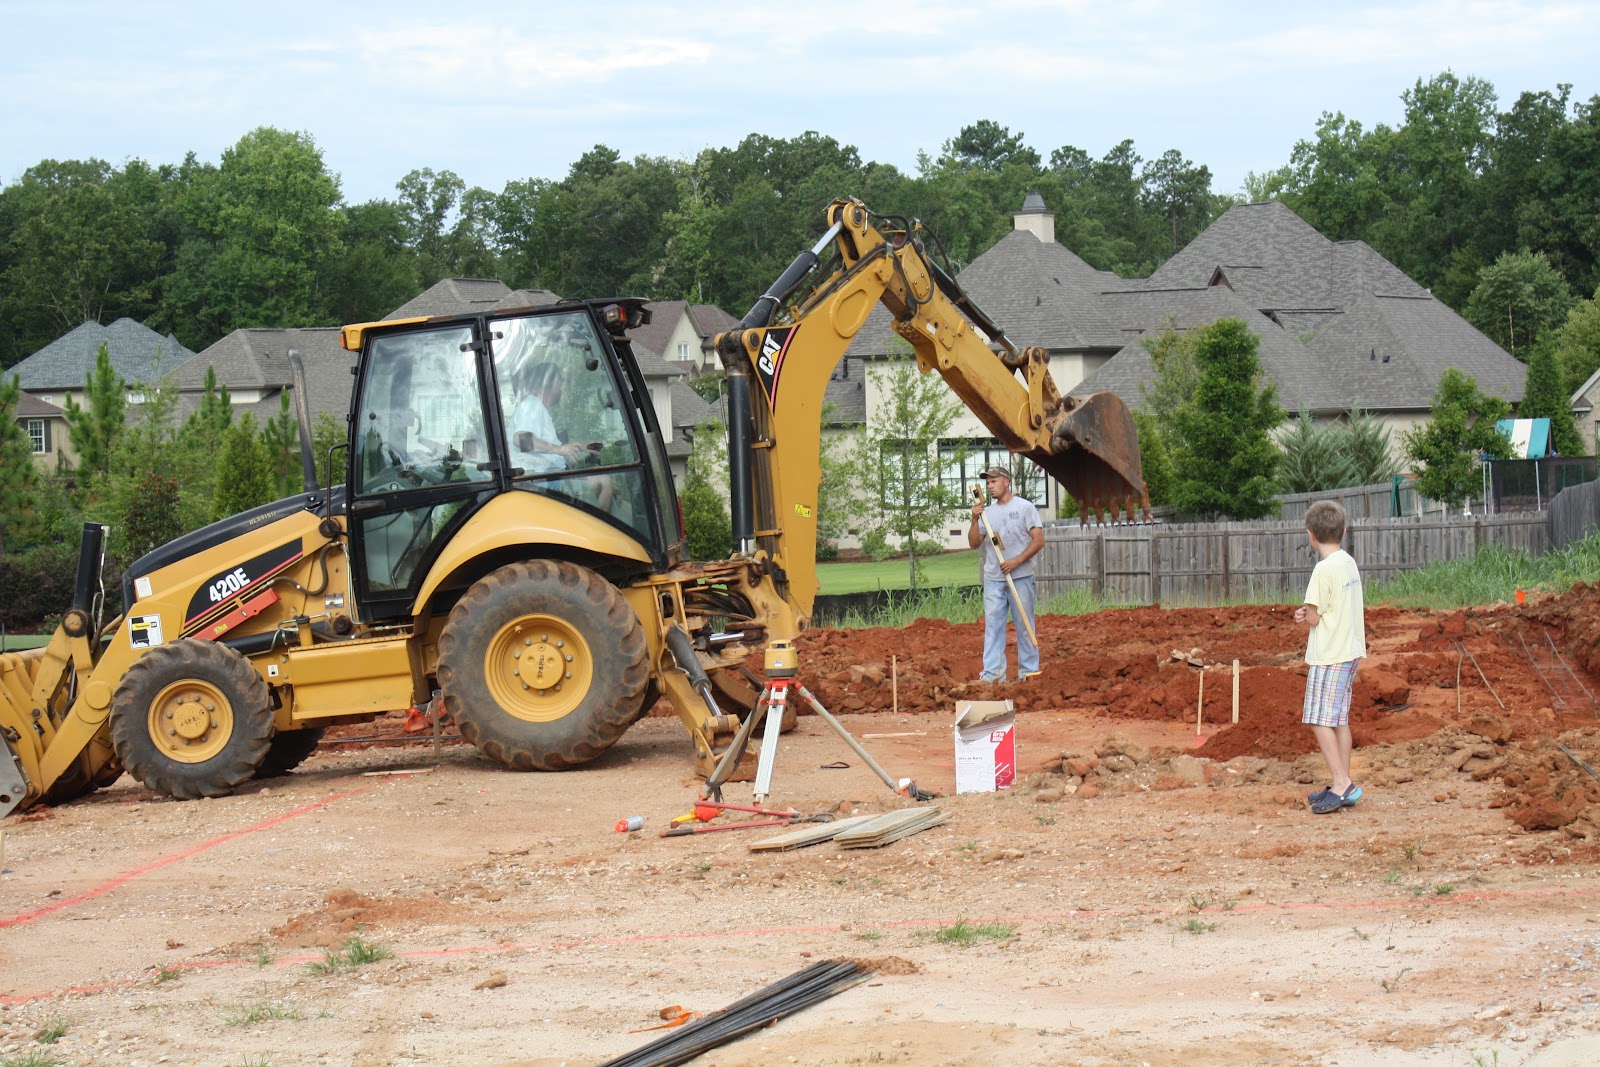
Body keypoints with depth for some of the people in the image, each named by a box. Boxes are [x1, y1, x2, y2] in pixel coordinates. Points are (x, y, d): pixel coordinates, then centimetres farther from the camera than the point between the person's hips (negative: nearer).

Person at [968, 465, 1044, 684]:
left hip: (1020, 577, -4)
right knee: (992, 626, 0)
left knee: (1024, 625, 2)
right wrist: (975, 520, -7)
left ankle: (1028, 672, 7)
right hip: (993, 579, 4)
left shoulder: (1024, 507, -1)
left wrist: (1016, 561, -16)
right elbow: (974, 543, 9)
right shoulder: (987, 512, 13)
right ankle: (992, 673, 0)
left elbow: (1038, 540, -7)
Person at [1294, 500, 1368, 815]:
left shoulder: (1325, 569, -18)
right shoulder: (1349, 563, 8)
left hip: (1329, 656, -9)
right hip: (1351, 650, 9)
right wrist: (1309, 612, 2)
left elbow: (1313, 617, -16)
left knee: (1320, 720, -6)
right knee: (1339, 720, 14)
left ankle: (1341, 783, -11)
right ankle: (1343, 787, 16)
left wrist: (1306, 613, 7)